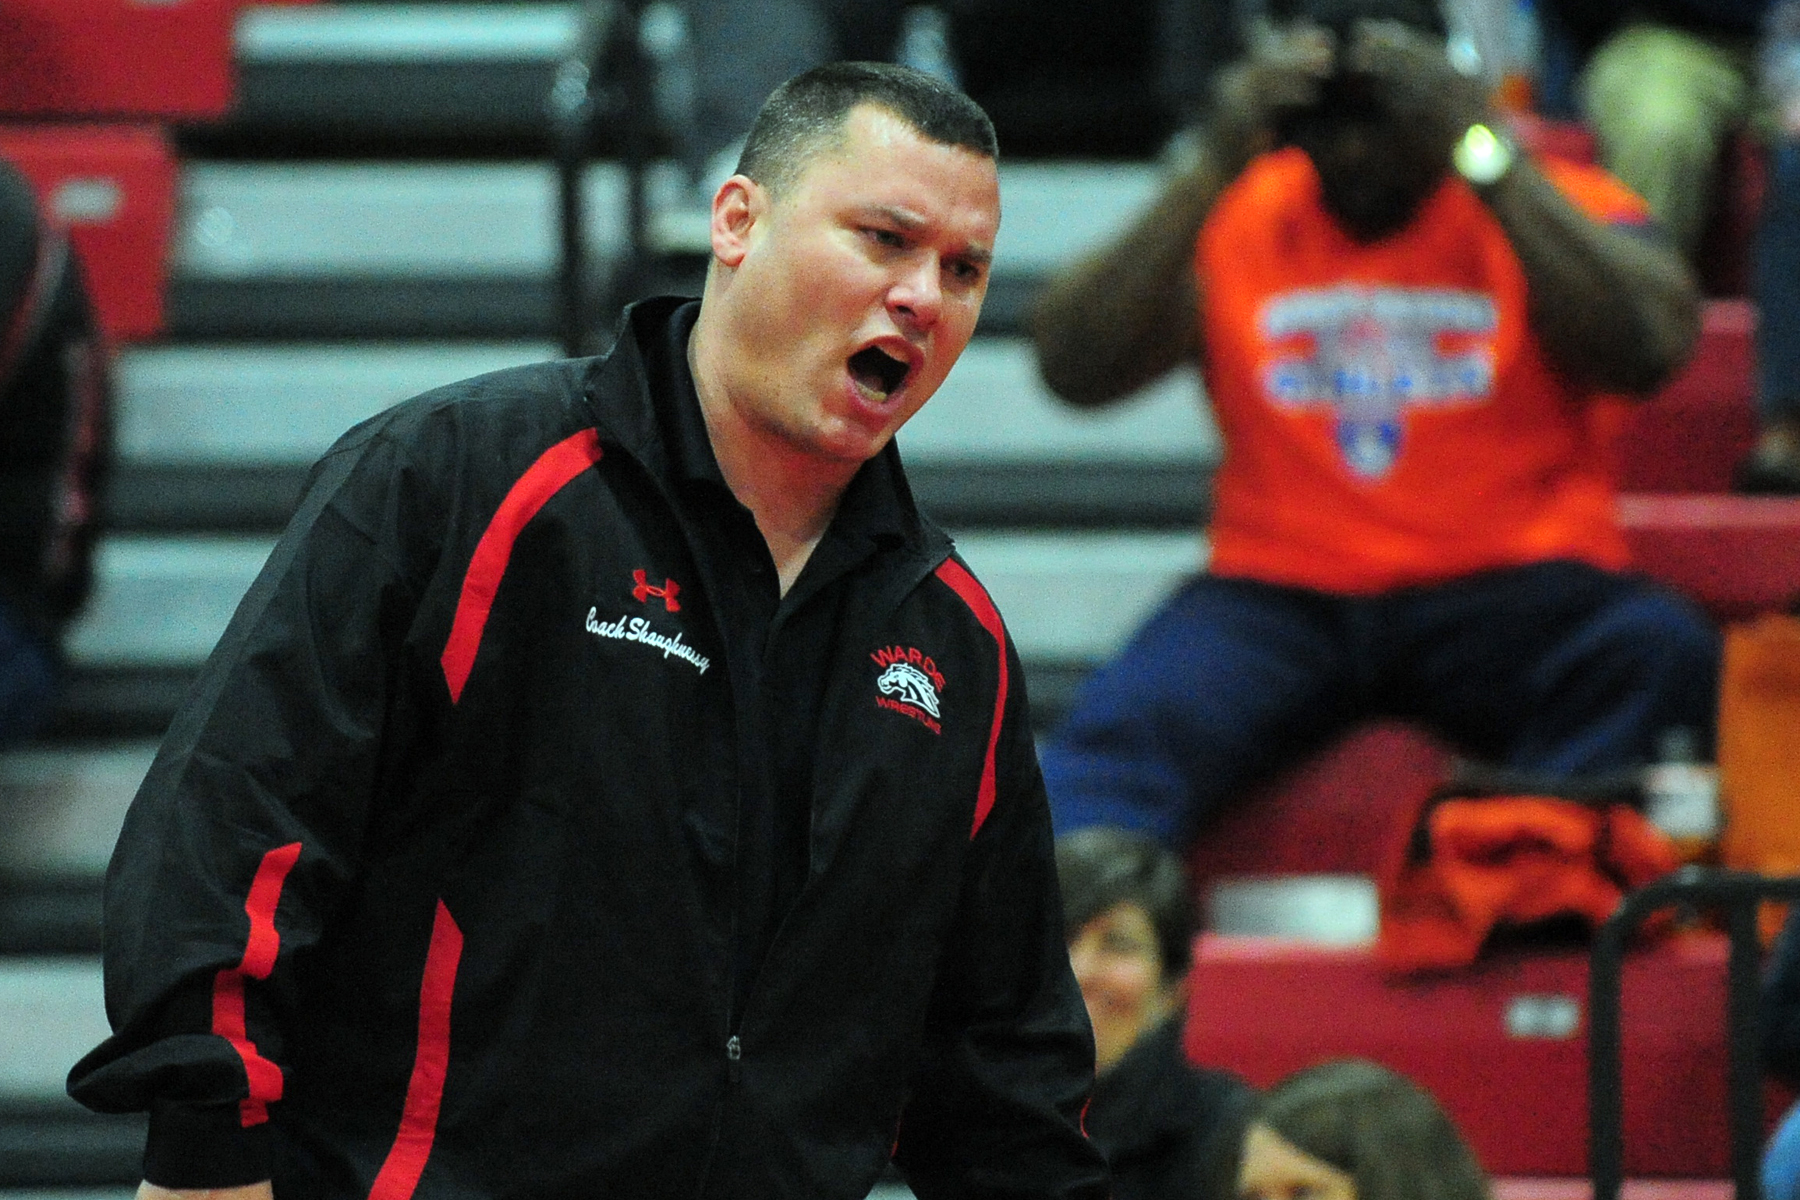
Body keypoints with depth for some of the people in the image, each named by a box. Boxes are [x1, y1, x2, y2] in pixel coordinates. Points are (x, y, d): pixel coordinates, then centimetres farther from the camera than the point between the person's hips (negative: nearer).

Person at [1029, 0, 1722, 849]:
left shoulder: (1562, 209, 9)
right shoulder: (1235, 215, 14)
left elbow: (1649, 351, -12)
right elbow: (1072, 369, 1)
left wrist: (1483, 157, -13)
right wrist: (1212, 174, -7)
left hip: (1507, 589, -1)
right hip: (1282, 591, 1)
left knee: (1664, 654, -34)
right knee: (1126, 723, -31)